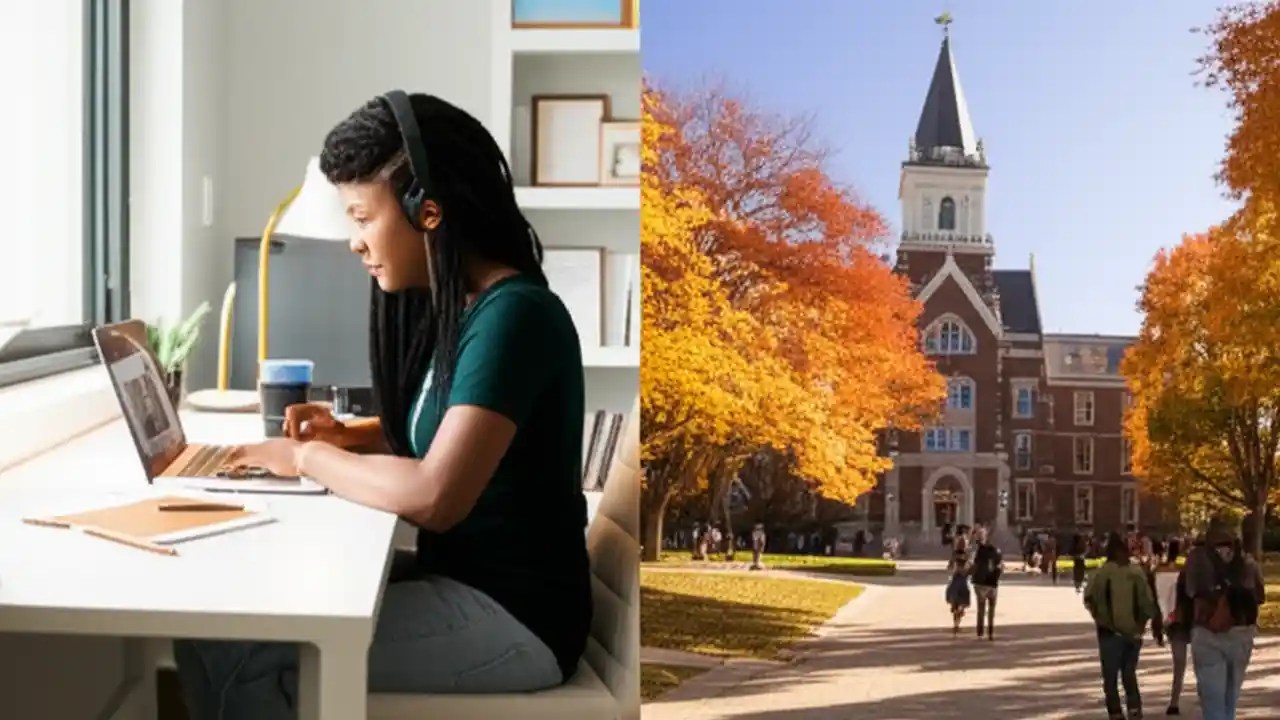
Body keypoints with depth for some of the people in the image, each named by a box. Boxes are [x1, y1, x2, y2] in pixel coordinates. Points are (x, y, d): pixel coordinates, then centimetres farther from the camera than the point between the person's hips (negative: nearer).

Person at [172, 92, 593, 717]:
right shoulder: (460, 304, 9)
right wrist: (347, 436, 7)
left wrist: (308, 458, -12)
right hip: (459, 580, 9)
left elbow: (435, 496, -28)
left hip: (513, 616, -9)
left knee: (236, 654, -18)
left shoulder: (513, 314, -20)